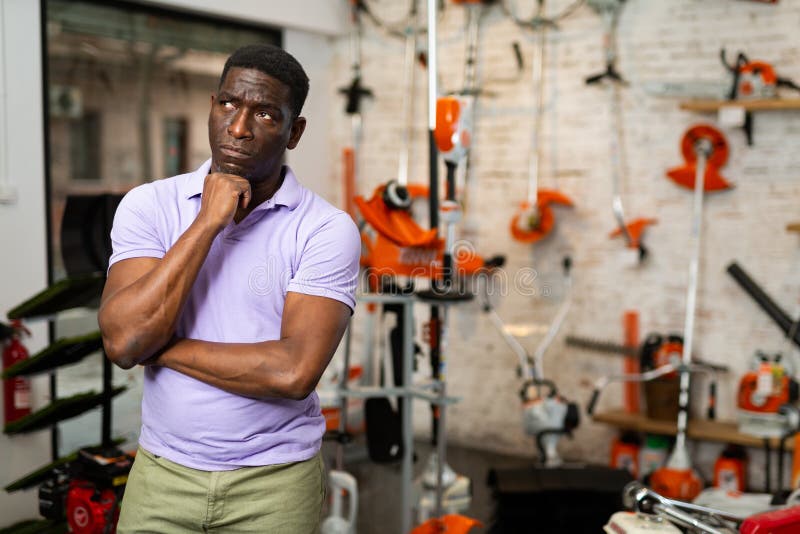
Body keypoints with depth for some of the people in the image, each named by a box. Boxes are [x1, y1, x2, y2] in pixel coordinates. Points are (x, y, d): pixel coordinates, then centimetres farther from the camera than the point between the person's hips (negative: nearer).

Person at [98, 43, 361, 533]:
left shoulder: (328, 230, -11)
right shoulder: (149, 206, -4)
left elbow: (294, 372, -21)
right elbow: (123, 341, -16)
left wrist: (162, 347, -14)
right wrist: (209, 221, -18)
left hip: (275, 482, -1)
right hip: (161, 474, 2)